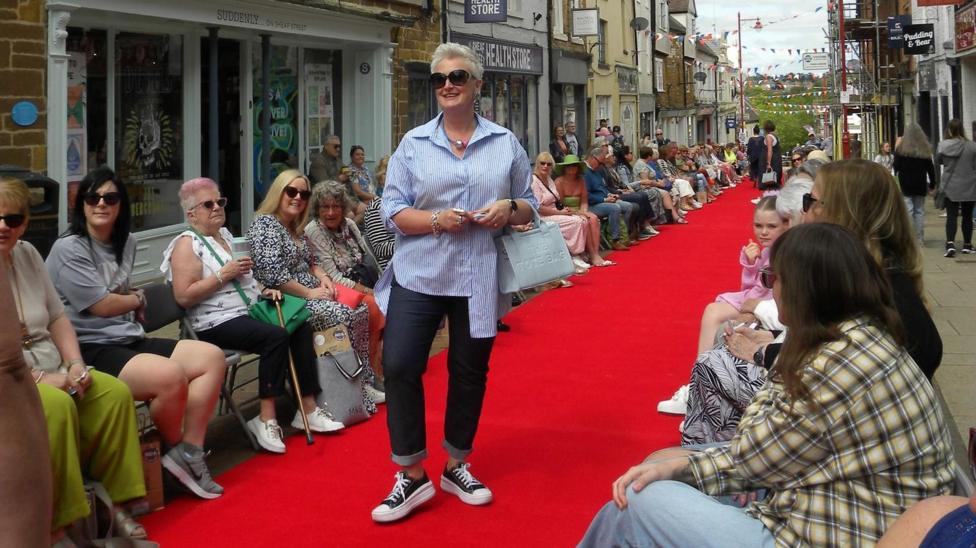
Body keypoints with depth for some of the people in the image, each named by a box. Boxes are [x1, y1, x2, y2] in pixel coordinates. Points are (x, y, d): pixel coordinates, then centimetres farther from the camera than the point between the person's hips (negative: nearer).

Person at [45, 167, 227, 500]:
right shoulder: (68, 249, -8)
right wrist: (137, 299, 7)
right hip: (92, 349, -8)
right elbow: (103, 305, -11)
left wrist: (132, 302, 5)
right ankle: (174, 450, -2)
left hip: (130, 339, 9)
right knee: (171, 375, -32)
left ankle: (189, 452, -9)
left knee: (212, 358, -7)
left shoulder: (126, 243, 15)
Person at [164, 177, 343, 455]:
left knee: (302, 327, -10)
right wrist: (224, 274, -18)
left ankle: (308, 409, -7)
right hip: (216, 323, -8)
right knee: (276, 336, -29)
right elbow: (184, 296, -18)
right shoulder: (187, 244, -9)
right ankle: (266, 419, -23)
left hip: (248, 310, 9)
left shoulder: (225, 235, 17)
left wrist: (263, 290, 9)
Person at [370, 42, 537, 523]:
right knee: (399, 366, -6)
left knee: (470, 371, 10)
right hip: (418, 274, -1)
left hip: (478, 278, 1)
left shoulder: (505, 143, 5)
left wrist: (510, 208, -13)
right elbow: (393, 211, -2)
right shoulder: (413, 143, 2)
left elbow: (528, 205, 10)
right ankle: (411, 476, 8)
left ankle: (456, 466, 29)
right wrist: (437, 219, -19)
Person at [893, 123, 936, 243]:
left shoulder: (901, 148, -7)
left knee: (908, 210, -3)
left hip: (905, 184, -3)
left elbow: (896, 167, -5)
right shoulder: (925, 149, 5)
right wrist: (932, 184, 16)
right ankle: (919, 237, 10)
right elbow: (931, 169, 8)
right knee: (920, 210, 8)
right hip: (920, 185, 3)